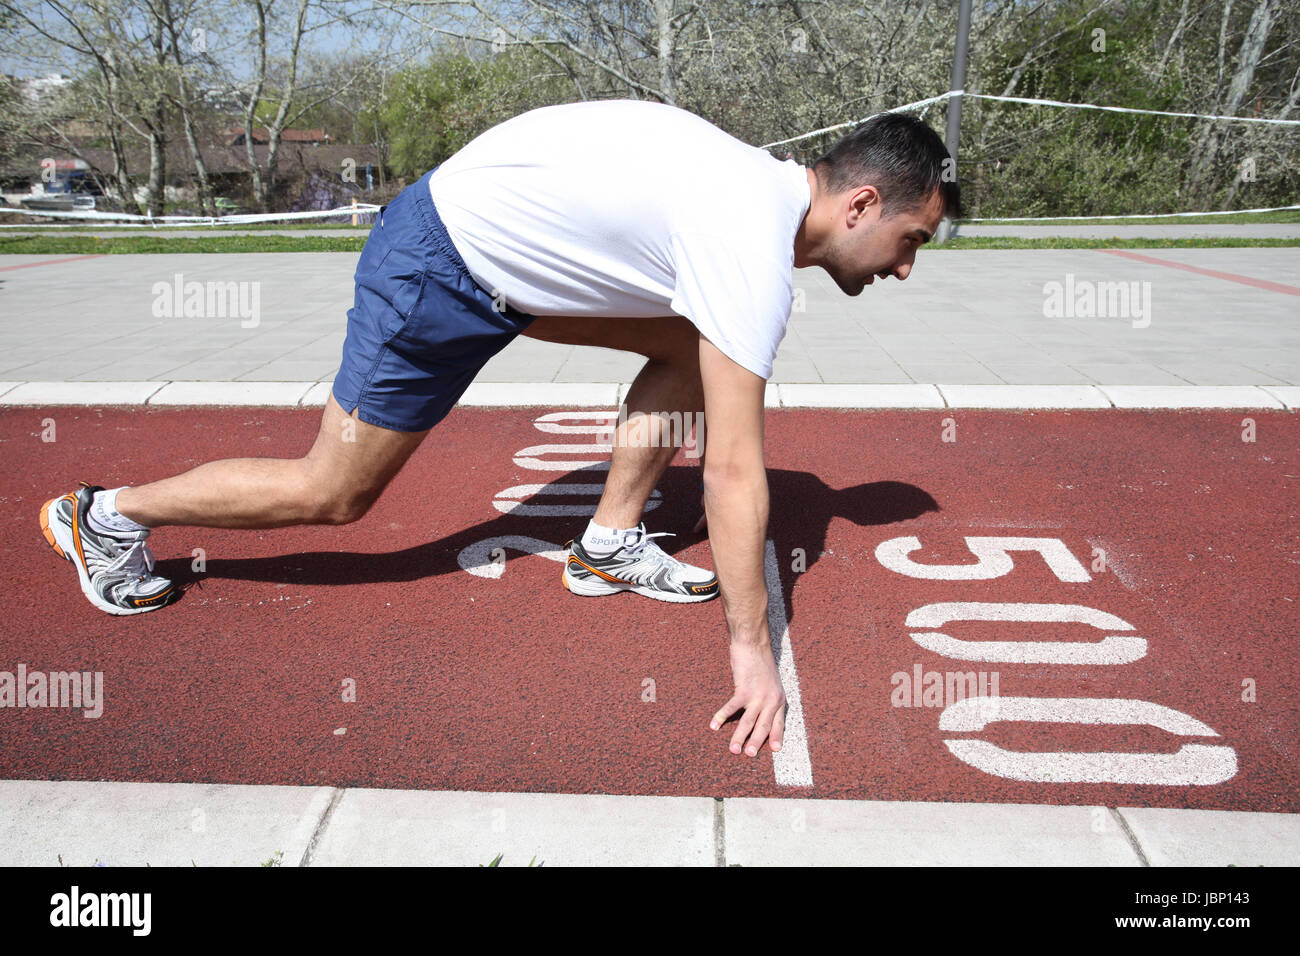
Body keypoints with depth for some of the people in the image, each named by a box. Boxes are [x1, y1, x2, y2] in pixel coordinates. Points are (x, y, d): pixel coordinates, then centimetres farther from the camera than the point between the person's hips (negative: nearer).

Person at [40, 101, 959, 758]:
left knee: (691, 347, 5)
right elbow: (732, 473, -26)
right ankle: (110, 514, 23)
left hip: (501, 236, 9)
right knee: (332, 494, 3)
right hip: (439, 270, -9)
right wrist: (751, 649, -18)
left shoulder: (769, 185, 5)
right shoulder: (757, 249, -25)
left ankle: (608, 543, 11)